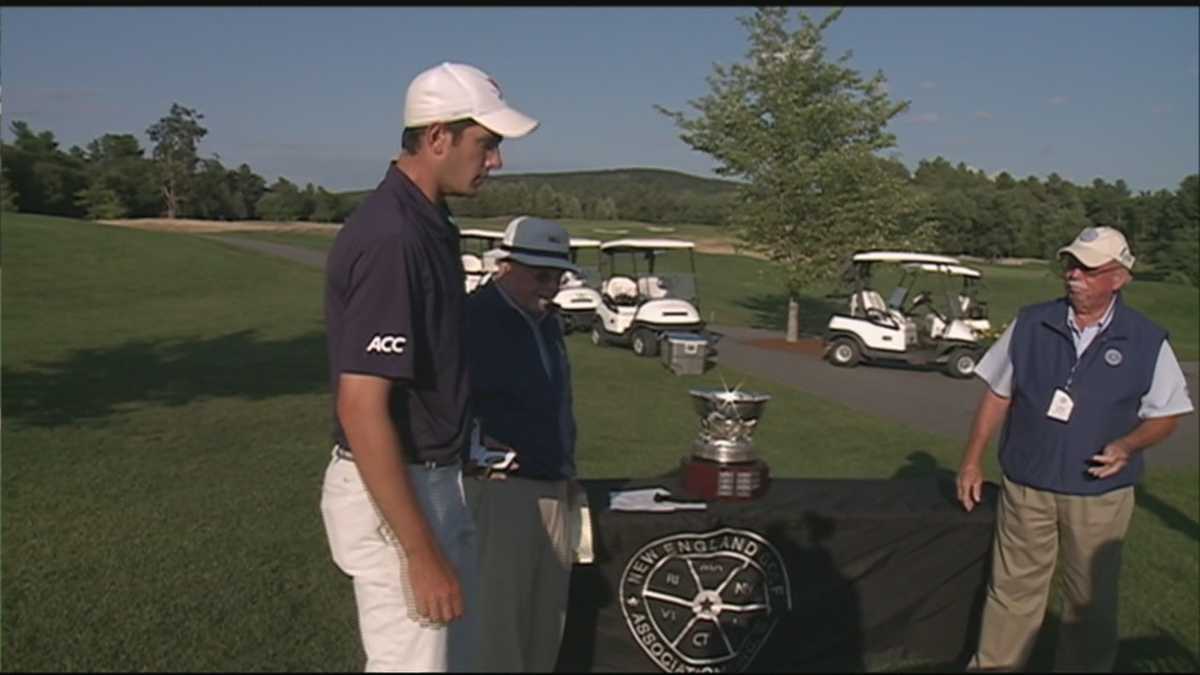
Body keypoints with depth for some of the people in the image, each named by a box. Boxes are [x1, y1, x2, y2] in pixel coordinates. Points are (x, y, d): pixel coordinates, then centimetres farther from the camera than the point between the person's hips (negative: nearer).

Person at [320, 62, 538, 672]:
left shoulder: (427, 224, 7)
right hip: (390, 494, -10)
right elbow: (361, 410, -27)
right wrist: (421, 552, -24)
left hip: (433, 480, 10)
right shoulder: (389, 237, -23)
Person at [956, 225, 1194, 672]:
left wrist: (1127, 445, -19)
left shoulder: (1147, 342, -6)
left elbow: (1166, 414, 2)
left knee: (1090, 600, 13)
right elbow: (997, 394, 4)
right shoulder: (1031, 323, -2)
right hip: (1026, 485, 1)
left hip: (1099, 494, -1)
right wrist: (972, 460, 3)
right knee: (1012, 589, 11)